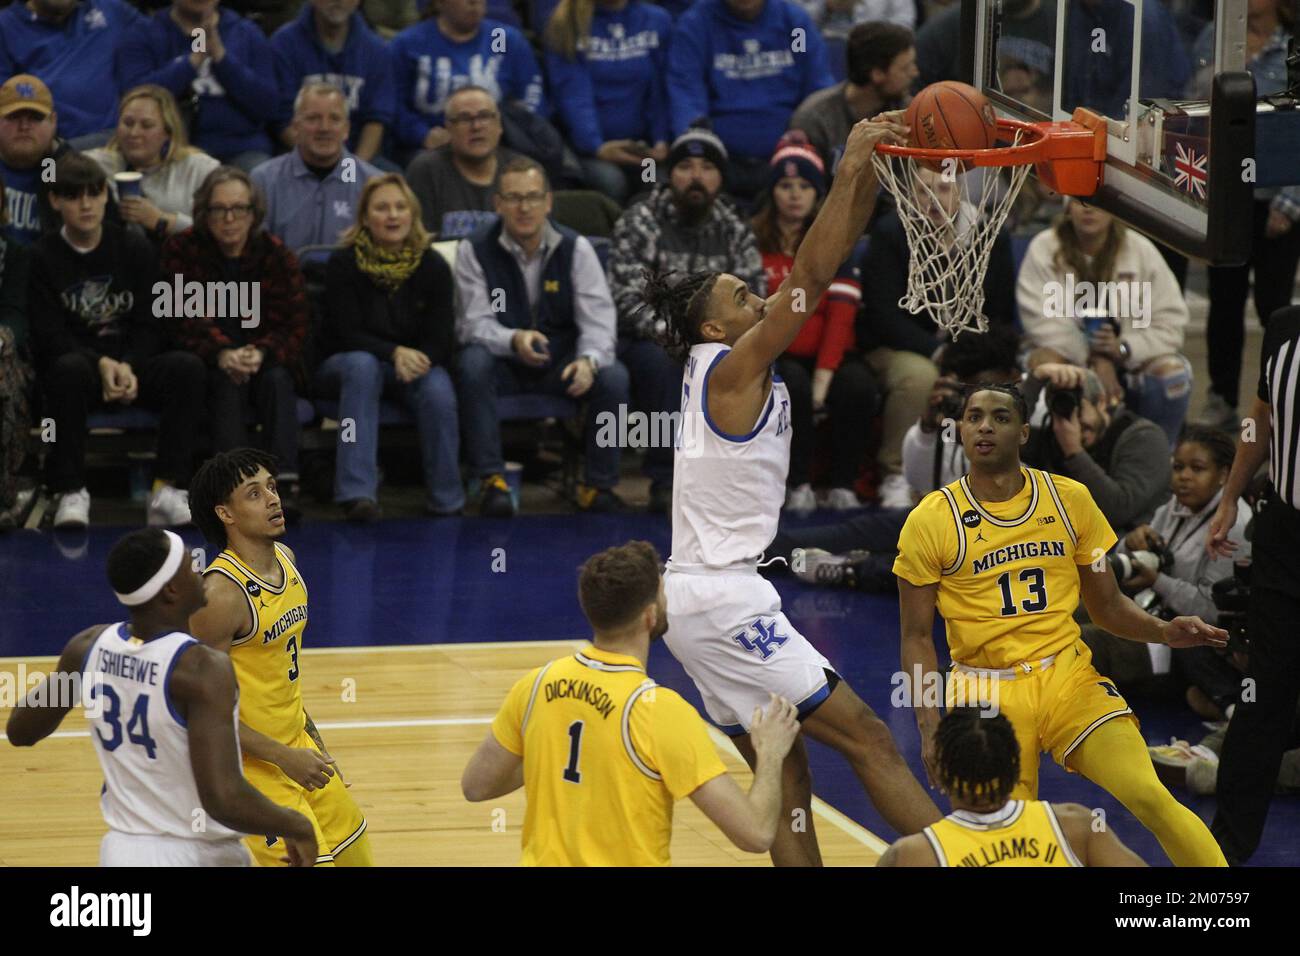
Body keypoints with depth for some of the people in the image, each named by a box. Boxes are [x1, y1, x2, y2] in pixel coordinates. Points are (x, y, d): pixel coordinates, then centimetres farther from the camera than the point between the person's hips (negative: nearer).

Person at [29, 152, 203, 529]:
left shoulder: (135, 249, 8)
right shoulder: (42, 257, 2)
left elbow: (149, 325, 3)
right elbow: (48, 335, -7)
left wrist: (128, 367, -18)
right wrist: (101, 364, -24)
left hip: (133, 364, 2)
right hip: (78, 361, -2)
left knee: (188, 366, -28)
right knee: (70, 369, -39)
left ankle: (168, 491, -31)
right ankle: (71, 493, -30)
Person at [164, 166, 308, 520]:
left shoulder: (276, 255, 0)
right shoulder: (182, 251, -4)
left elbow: (294, 325, -7)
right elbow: (188, 318, -13)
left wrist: (261, 354, -29)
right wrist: (222, 354, -33)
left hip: (266, 361, 1)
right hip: (207, 366, -1)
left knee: (277, 379, -30)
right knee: (228, 382, -33)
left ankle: (284, 483, -43)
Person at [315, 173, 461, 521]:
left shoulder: (433, 266, -2)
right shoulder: (344, 264, -7)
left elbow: (441, 337, -5)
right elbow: (346, 333, -13)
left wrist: (419, 360, -27)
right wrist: (395, 353, -29)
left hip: (417, 364, 2)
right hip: (349, 362, -1)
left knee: (437, 388, -33)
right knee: (362, 364, -37)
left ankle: (445, 499, -17)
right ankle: (358, 492, -44)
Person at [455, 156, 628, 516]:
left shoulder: (575, 249, -4)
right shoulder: (474, 250, -7)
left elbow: (597, 319, -10)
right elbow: (475, 322, -13)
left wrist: (589, 359, -32)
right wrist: (514, 340, -35)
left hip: (562, 362, 1)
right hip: (503, 364, -1)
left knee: (613, 376, -27)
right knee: (472, 363, -35)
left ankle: (598, 485, -12)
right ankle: (492, 481, -28)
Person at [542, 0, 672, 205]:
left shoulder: (658, 21, 8)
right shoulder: (566, 25, 1)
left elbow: (662, 90, 7)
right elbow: (573, 95, -8)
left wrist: (662, 141, -8)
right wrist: (595, 147, -22)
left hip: (642, 148, 2)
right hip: (589, 147, -2)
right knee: (609, 181, -31)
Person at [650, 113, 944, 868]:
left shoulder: (736, 368, 13)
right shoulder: (730, 368, -10)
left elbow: (825, 268, 11)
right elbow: (809, 276, -20)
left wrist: (872, 172, 4)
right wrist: (852, 169, -19)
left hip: (709, 599, 10)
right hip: (722, 600, -10)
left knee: (786, 777, 8)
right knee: (867, 736, -10)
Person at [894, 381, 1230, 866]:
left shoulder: (1069, 499, 5)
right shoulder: (929, 521, -3)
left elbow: (1108, 606, 13)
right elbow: (917, 637, 2)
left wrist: (1165, 631, -6)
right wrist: (929, 726, -9)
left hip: (1068, 675, 1)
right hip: (987, 691, -1)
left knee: (1150, 798, -16)